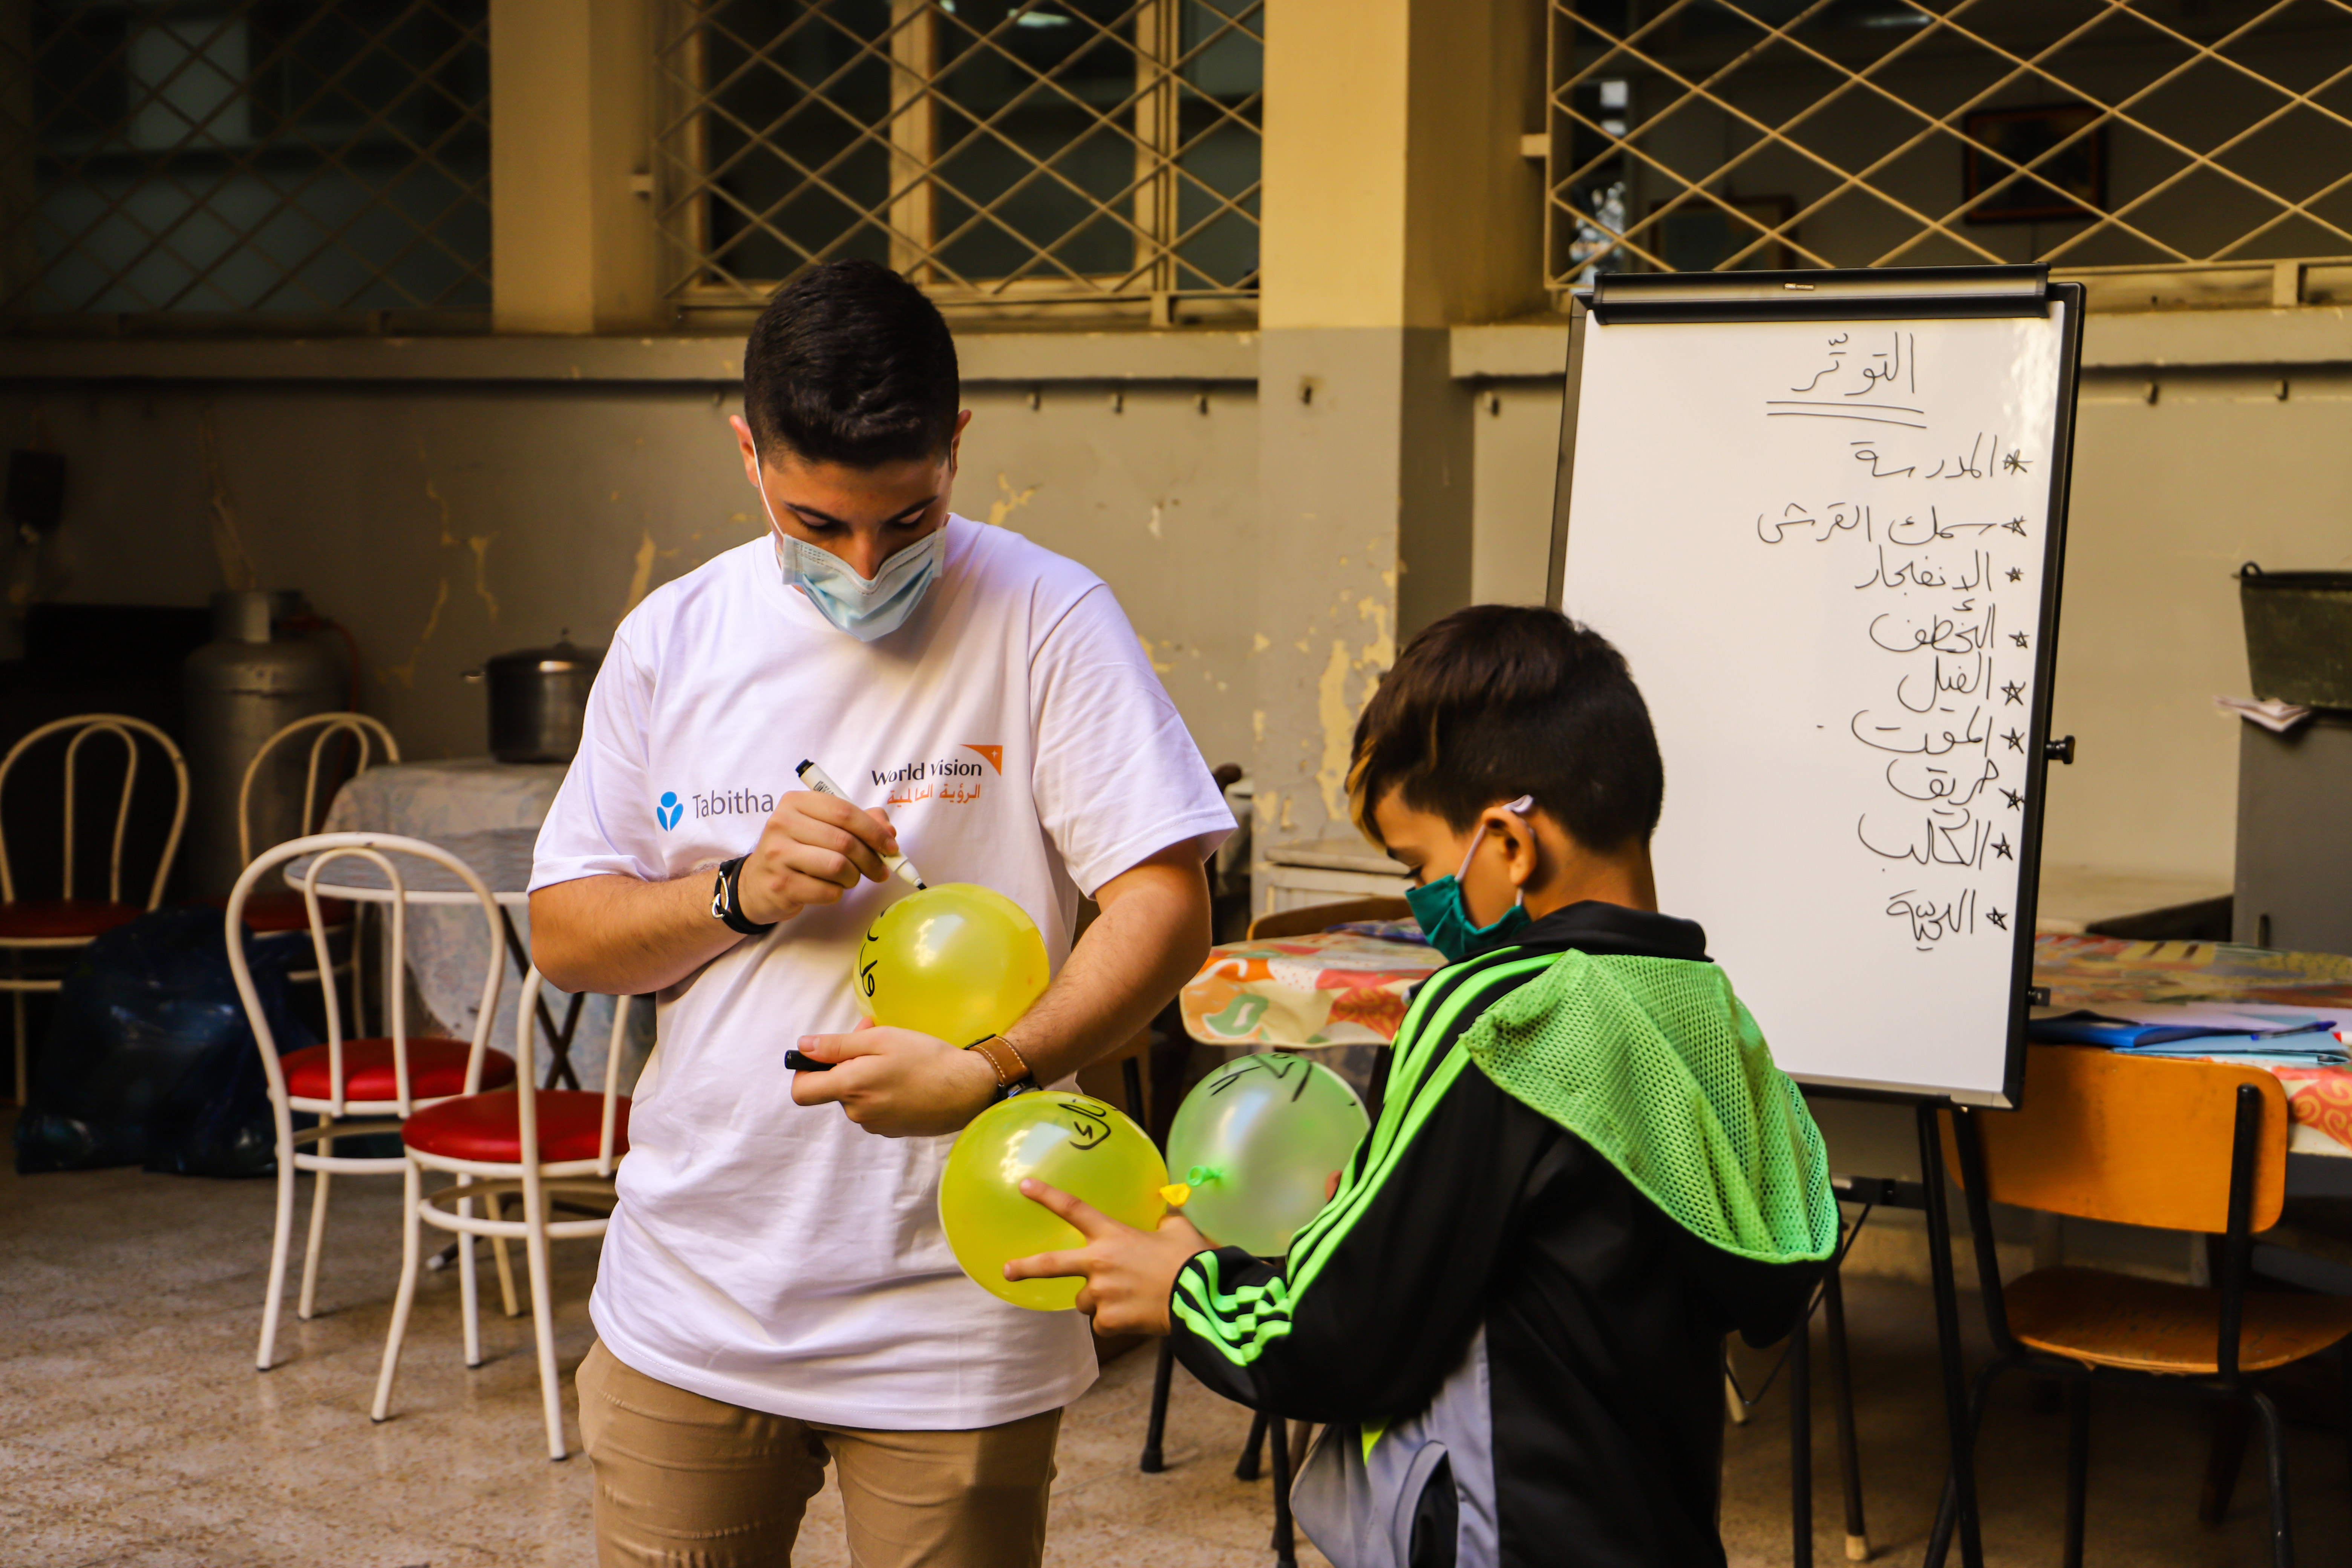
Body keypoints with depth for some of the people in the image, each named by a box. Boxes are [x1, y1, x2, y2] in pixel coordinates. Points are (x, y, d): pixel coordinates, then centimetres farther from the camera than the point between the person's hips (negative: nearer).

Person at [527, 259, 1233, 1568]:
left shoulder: (1046, 621, -7)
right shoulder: (674, 639, 5)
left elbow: (1167, 913, -12)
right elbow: (562, 934, 8)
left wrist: (987, 1072, -27)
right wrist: (742, 895, -11)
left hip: (954, 1320, -3)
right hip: (691, 1306, 4)